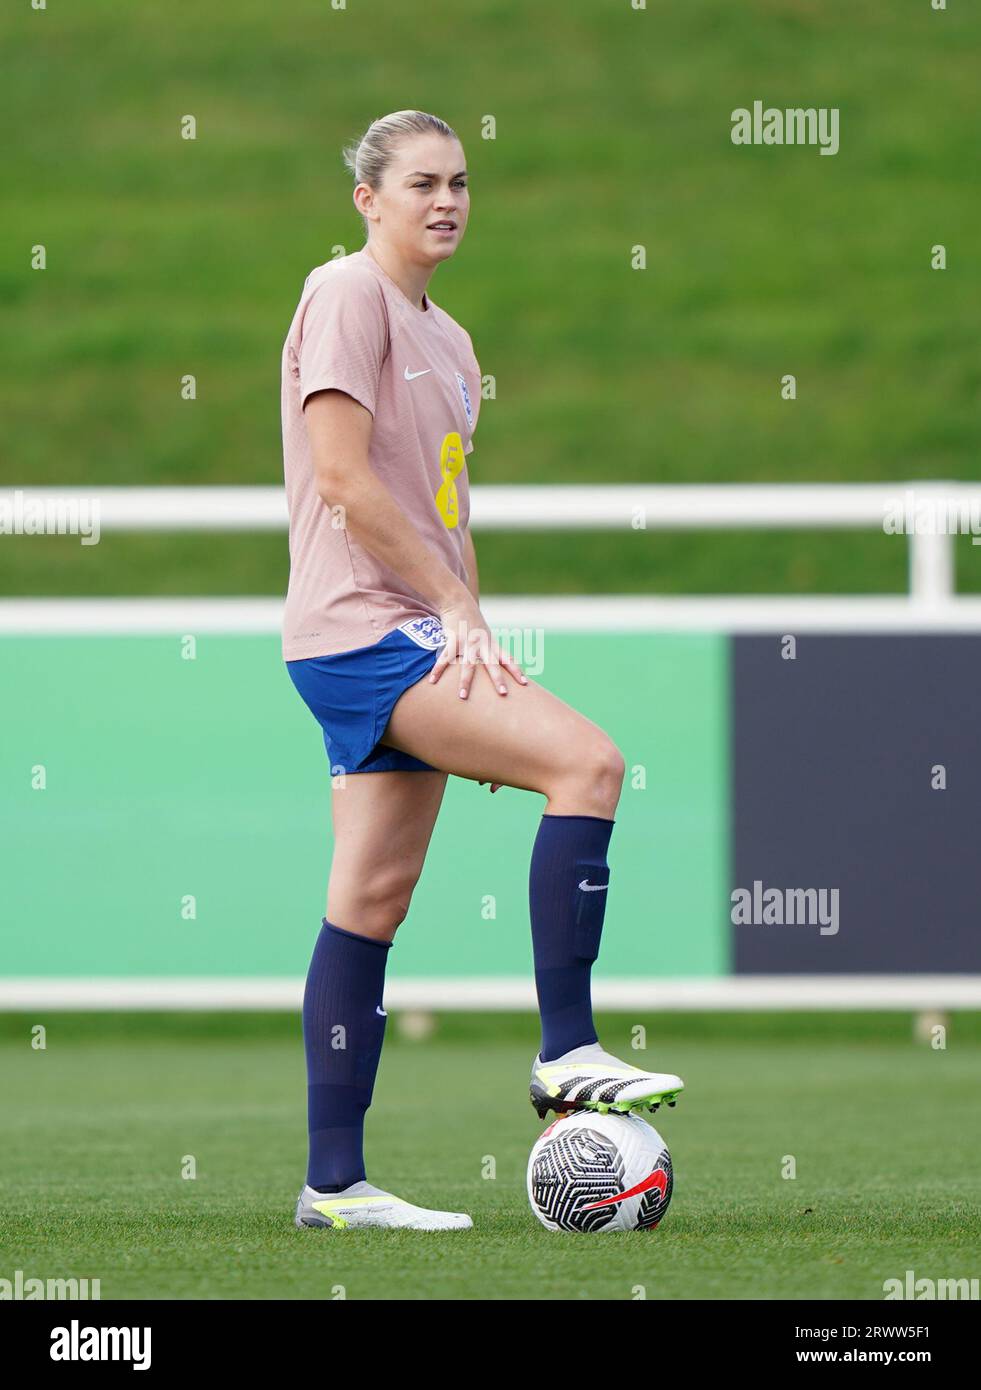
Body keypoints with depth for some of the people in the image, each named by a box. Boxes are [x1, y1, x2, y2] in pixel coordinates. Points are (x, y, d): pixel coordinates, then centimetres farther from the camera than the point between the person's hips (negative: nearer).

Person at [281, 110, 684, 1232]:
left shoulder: (447, 339, 21)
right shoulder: (347, 296, -7)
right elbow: (342, 476, -15)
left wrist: (469, 634, 11)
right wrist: (457, 607, -13)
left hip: (415, 641, 9)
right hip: (360, 629, -9)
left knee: (373, 899, 5)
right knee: (588, 761, -20)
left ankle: (334, 1183, 4)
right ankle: (566, 1055, -18)